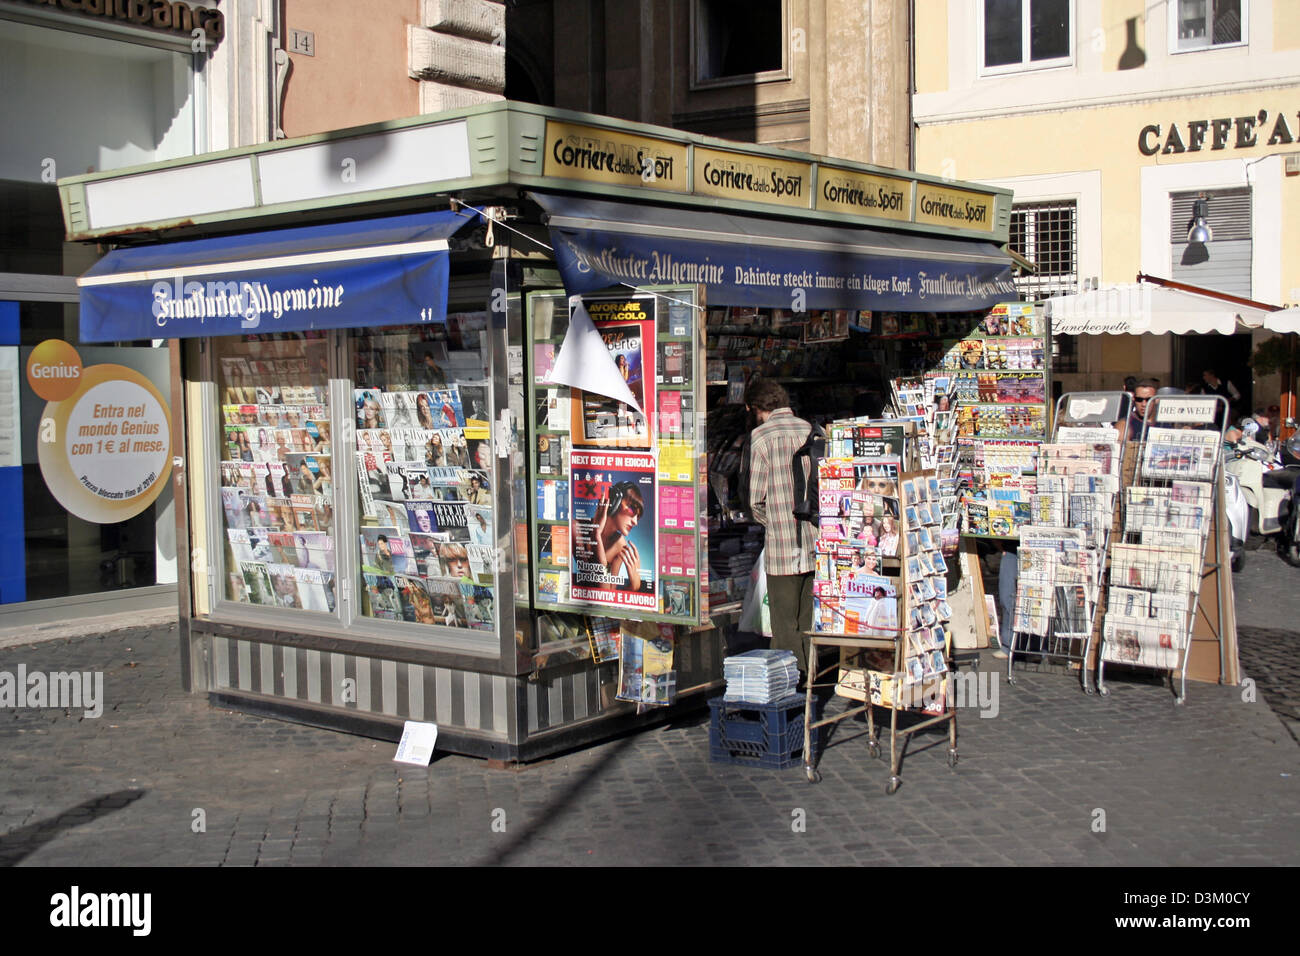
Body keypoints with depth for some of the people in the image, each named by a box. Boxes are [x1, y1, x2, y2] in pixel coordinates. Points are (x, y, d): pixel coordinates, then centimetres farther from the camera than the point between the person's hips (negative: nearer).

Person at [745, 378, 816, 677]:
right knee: (811, 621, 14)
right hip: (817, 541, 5)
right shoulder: (811, 430, 6)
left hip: (783, 544, -5)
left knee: (785, 624, 2)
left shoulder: (761, 435, -7)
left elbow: (757, 498, -7)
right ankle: (813, 678, 19)